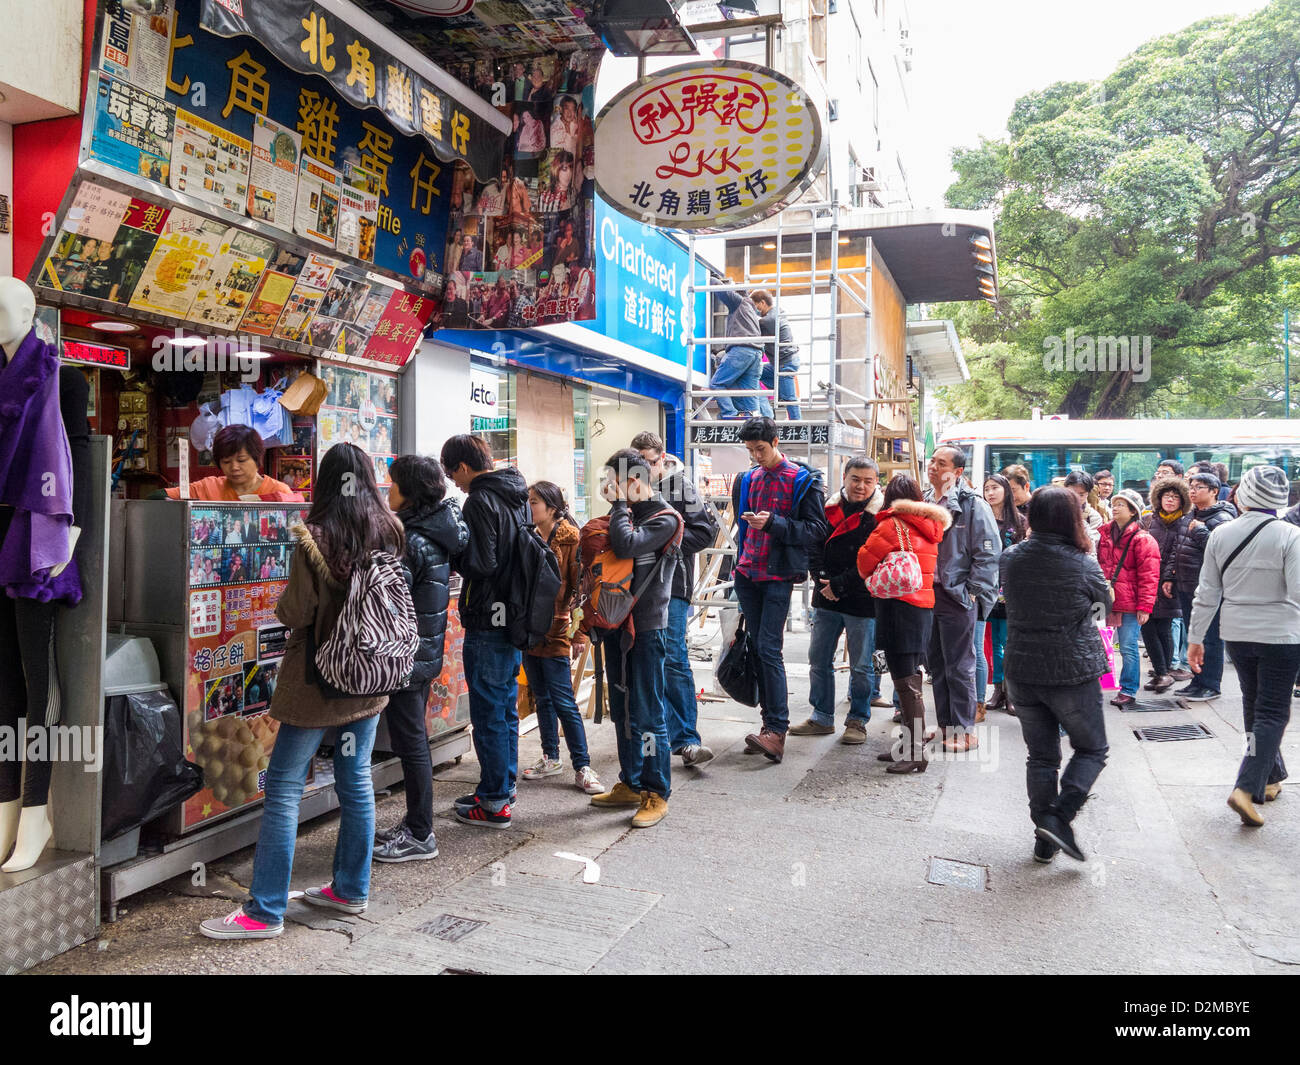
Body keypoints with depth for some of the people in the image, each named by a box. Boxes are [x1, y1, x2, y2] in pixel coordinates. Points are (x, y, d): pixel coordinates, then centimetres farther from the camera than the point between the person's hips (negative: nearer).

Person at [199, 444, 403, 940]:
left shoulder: (316, 535, -15)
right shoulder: (390, 531, 0)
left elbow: (296, 611, -12)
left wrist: (282, 607, 8)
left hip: (318, 675, -6)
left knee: (284, 787, 2)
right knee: (356, 778, 14)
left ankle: (265, 911, 8)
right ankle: (351, 889, 25)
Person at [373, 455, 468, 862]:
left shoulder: (409, 541, -19)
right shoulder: (436, 533, 8)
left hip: (406, 656, -9)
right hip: (426, 652, 9)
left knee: (410, 742, 0)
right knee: (414, 740, 18)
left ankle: (420, 836, 10)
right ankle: (415, 823, 30)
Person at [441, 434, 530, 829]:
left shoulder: (480, 501, -15)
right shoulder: (518, 497, 11)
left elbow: (480, 563, -22)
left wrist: (450, 555, -4)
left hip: (488, 621, -9)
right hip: (516, 617, 9)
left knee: (487, 711, 0)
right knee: (506, 706, 18)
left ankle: (494, 803, 8)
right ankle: (504, 787, 30)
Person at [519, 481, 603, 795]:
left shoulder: (570, 539, -9)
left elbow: (581, 584, -11)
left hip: (554, 631, -6)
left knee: (564, 702, -4)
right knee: (542, 698, 15)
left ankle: (583, 768, 4)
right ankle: (551, 758, 28)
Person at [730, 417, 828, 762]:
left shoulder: (802, 480, -4)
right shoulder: (747, 480, 14)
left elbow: (816, 530, -10)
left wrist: (773, 523, -21)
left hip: (778, 576, -6)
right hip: (748, 575, 6)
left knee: (769, 649, -14)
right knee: (758, 648, 8)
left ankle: (777, 730, -12)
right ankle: (770, 723, 16)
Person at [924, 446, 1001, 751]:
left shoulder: (973, 505, -9)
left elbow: (989, 553, -11)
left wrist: (972, 592, -13)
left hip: (956, 596, -7)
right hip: (926, 593, 7)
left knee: (958, 667, 0)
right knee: (935, 665, 13)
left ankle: (964, 731, 11)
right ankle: (945, 725, 24)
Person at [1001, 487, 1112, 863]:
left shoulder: (1011, 559, -3)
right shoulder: (1082, 564, -14)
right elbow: (1105, 603, 4)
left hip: (1022, 672, 4)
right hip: (1073, 673, -4)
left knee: (1041, 756, 14)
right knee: (1091, 750, 15)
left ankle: (1044, 840, 17)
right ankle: (1059, 816, -2)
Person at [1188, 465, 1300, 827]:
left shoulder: (1220, 535, -3)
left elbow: (1207, 593, 2)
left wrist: (1196, 638, 8)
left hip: (1236, 634, 4)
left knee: (1254, 705, 21)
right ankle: (1247, 788, -9)